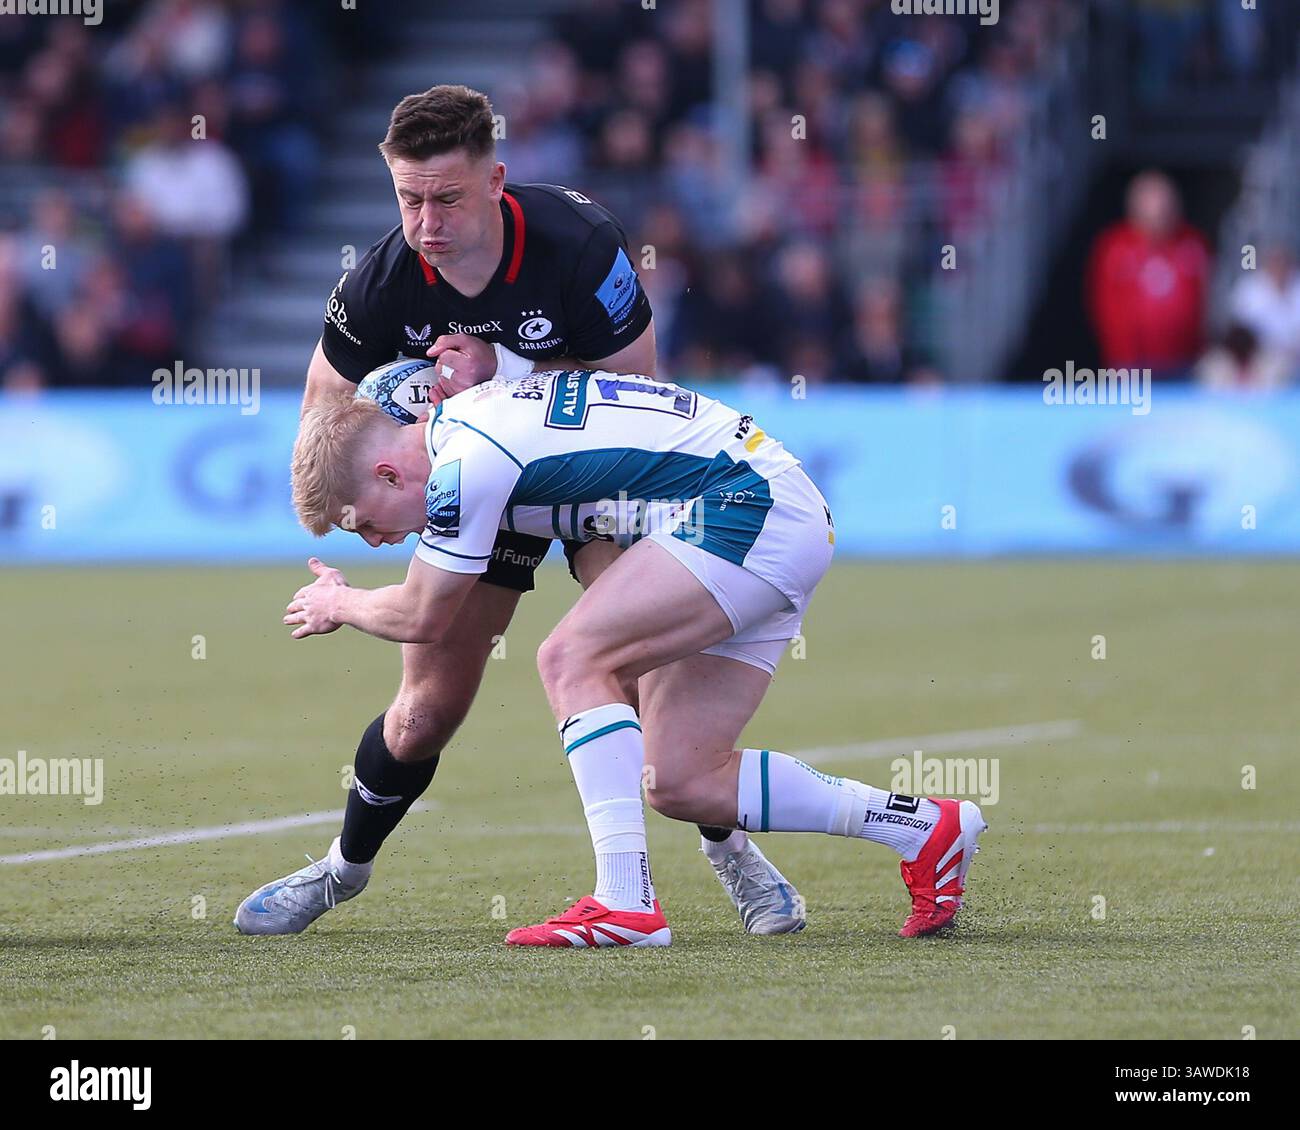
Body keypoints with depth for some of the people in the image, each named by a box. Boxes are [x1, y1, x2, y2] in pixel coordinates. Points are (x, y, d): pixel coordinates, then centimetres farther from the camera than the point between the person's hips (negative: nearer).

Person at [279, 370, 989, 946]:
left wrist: (338, 604, 18)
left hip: (748, 504, -10)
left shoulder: (464, 459, -16)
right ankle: (926, 830, 13)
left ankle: (625, 901, -23)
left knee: (573, 658, -18)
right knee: (679, 783, 4)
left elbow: (424, 618, -2)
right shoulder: (467, 414, 11)